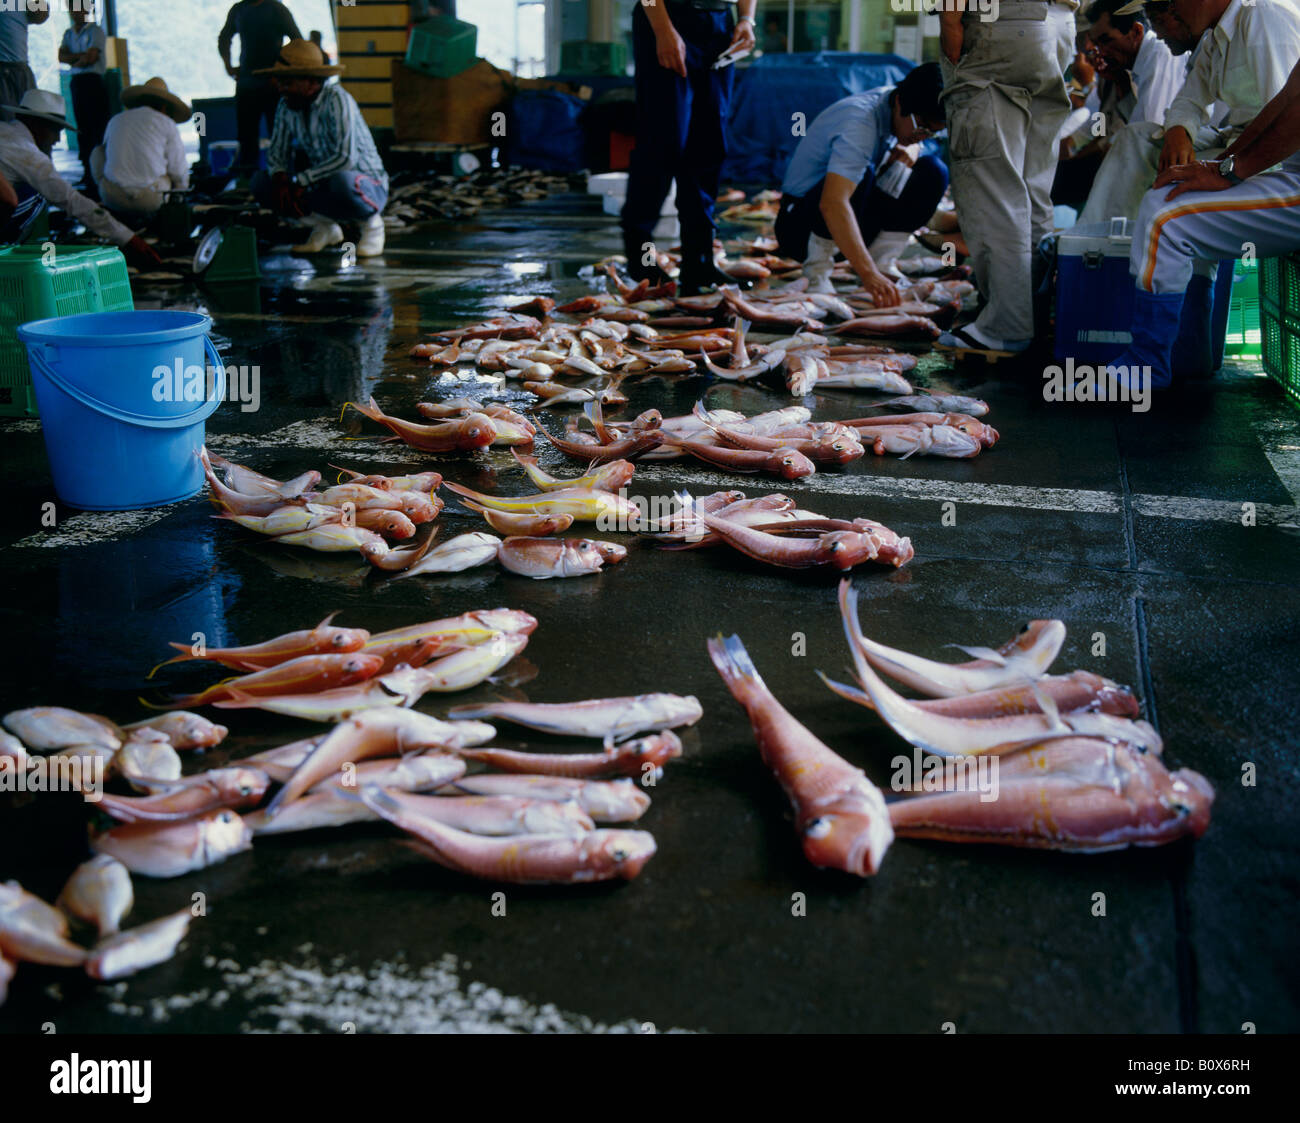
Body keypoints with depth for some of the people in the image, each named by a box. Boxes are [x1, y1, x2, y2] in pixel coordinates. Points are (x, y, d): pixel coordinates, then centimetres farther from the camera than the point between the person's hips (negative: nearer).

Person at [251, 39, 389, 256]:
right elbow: (277, 152, 5)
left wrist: (299, 181, -25)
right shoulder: (287, 105, 0)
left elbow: (346, 158, -28)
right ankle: (325, 228, 5)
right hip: (322, 185, 7)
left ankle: (372, 223, -8)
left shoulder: (337, 99, -20)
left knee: (341, 182, -41)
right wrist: (281, 178, -18)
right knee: (261, 182, -8)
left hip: (367, 184, -6)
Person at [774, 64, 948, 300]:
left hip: (859, 219, 7)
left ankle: (880, 262, -5)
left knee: (933, 172, -10)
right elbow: (833, 203, -42)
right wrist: (868, 274, -51)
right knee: (861, 174, -37)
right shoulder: (859, 121, -29)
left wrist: (897, 156, -11)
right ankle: (817, 271, -19)